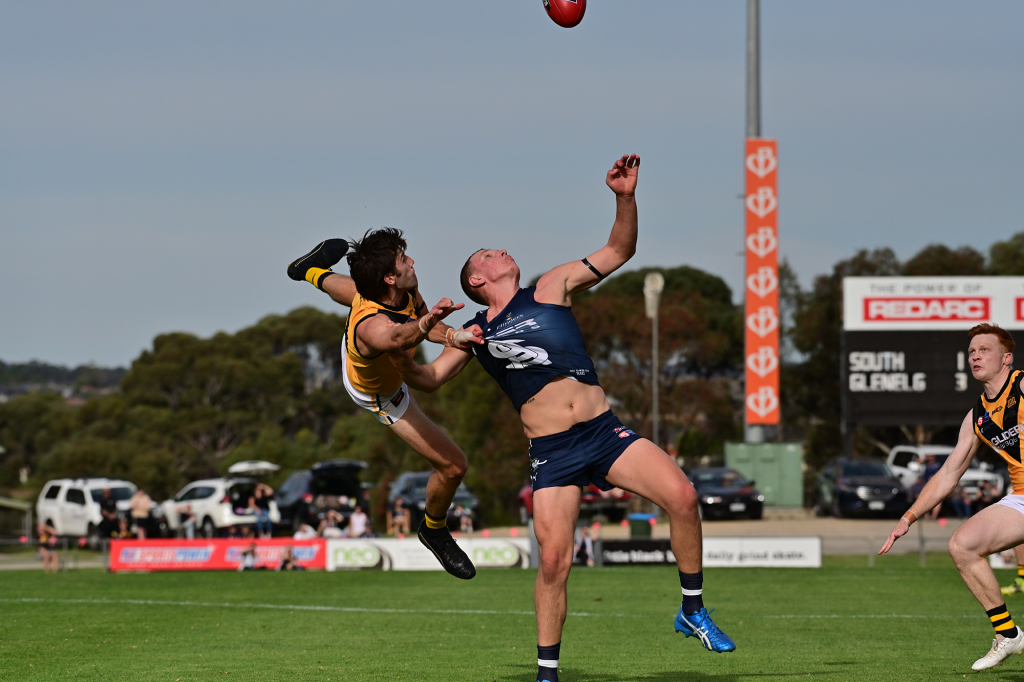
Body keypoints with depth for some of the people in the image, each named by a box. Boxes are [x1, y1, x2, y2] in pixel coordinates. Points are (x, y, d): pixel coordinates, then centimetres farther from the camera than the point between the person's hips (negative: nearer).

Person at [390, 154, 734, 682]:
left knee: (680, 495, -21)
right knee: (554, 560, -12)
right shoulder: (475, 333, 14)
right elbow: (431, 378, 19)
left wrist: (625, 198, -3)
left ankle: (692, 612, -7)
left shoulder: (552, 288, 13)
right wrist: (401, 360, -2)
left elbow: (619, 251, 13)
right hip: (551, 454, 0)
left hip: (604, 433, 0)